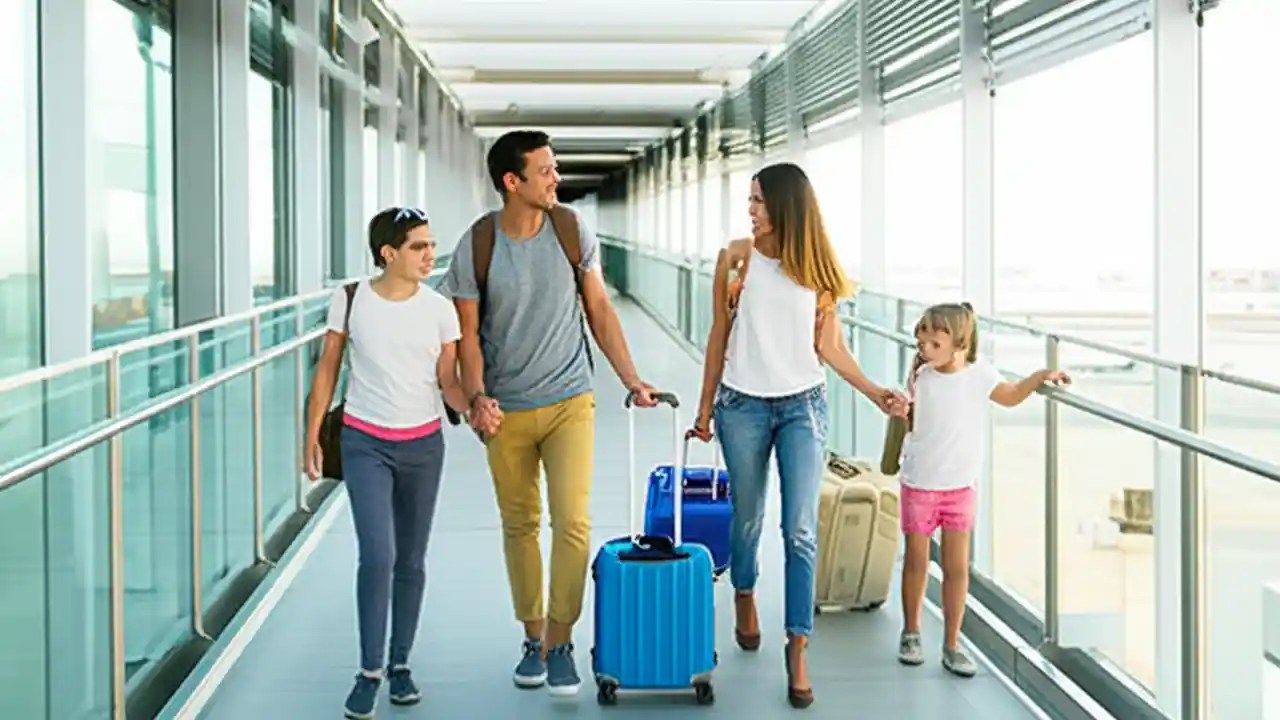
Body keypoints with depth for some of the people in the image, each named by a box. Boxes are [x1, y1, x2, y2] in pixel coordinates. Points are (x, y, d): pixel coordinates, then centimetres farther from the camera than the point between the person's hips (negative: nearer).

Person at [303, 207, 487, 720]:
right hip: (366, 443, -2)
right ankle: (369, 670, -1)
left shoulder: (439, 309, -3)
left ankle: (400, 664, 24)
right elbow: (328, 369, 3)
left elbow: (448, 380, -1)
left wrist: (473, 410, -21)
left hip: (422, 445, 2)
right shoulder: (350, 301, -5)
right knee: (377, 555, -13)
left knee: (411, 560, 9)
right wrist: (312, 435, 2)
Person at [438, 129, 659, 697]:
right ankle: (533, 637, 26)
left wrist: (632, 381, 1)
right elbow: (468, 334, -2)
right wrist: (475, 396, -18)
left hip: (569, 401, 0)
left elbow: (600, 311, 4)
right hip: (507, 410, 0)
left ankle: (561, 643, 5)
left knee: (572, 523, -9)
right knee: (520, 525, 11)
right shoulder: (476, 246, -8)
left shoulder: (572, 231, -4)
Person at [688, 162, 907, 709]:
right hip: (743, 404, 0)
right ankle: (745, 600, 42)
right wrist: (705, 407, 8)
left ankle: (797, 648, -3)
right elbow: (719, 335, 5)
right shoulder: (736, 259, -2)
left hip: (803, 405, 0)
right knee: (748, 516, 14)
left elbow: (829, 345, 3)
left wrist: (873, 391, -9)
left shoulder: (816, 267, -1)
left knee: (801, 529, -7)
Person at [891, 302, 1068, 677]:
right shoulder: (921, 378, -7)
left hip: (960, 486, 0)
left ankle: (952, 645, 12)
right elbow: (908, 424, -2)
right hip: (919, 484, 0)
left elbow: (1011, 396, 2)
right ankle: (911, 634, 28)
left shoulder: (979, 374, -9)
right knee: (916, 562, 11)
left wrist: (1041, 377, -9)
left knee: (957, 567, 3)